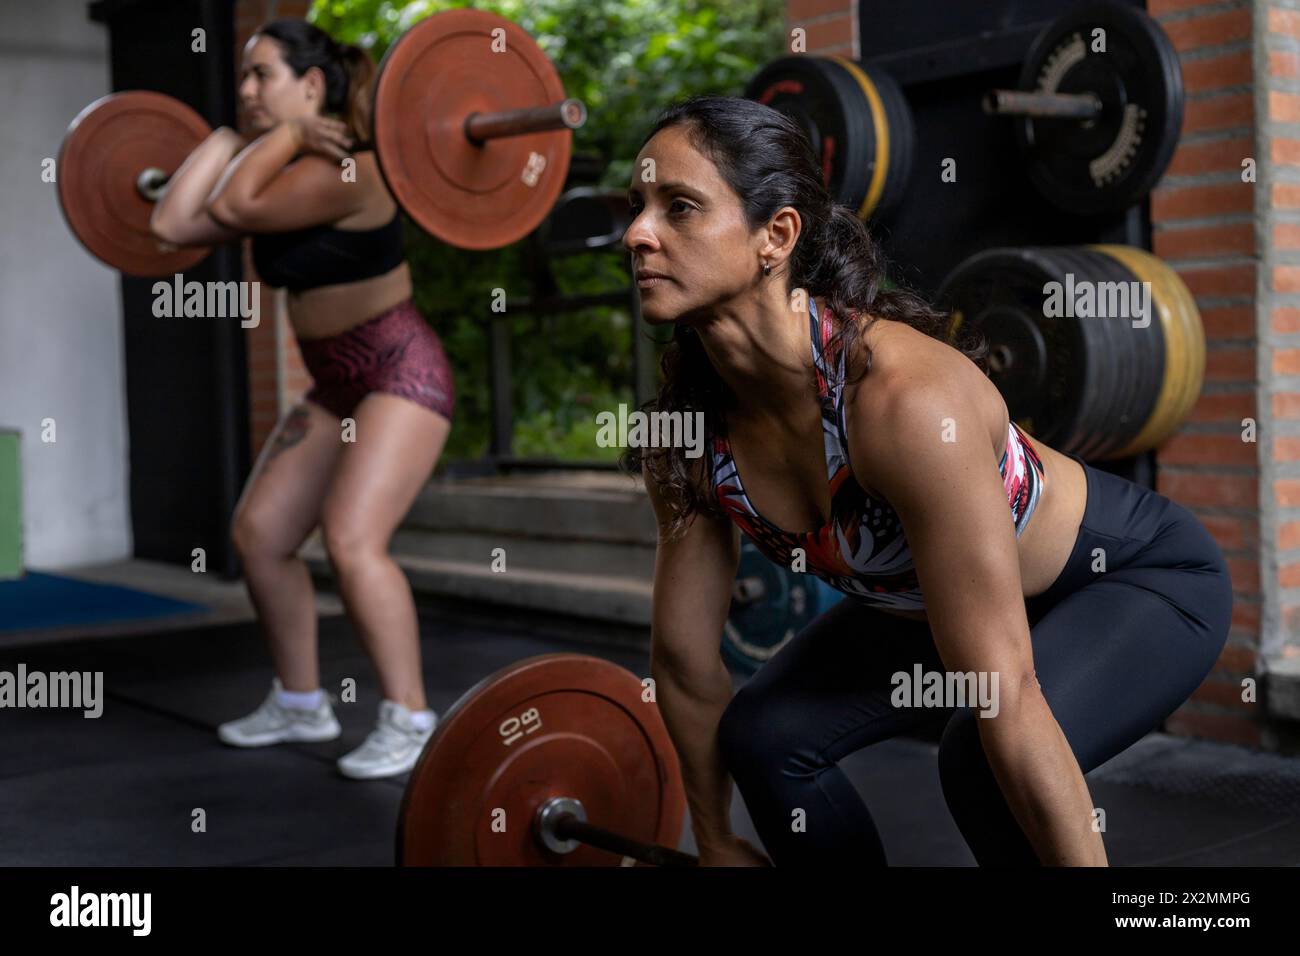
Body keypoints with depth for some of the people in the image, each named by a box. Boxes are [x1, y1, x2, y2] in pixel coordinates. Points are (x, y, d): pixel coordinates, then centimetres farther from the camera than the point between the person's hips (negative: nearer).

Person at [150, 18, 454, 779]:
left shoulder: (344, 169, -20)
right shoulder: (284, 172, 8)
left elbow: (233, 208, -30)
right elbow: (174, 224, 4)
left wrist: (288, 132, -18)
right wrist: (226, 139, 7)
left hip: (403, 375, -10)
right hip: (338, 387, 10)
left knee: (352, 539, -23)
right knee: (258, 532, 9)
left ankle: (411, 722, -11)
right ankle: (300, 702, 23)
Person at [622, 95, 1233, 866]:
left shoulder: (903, 397, -39)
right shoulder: (688, 428, -17)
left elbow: (1006, 698, -37)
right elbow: (684, 658, -4)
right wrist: (717, 843, 6)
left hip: (1146, 577, -6)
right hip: (939, 594, 7)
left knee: (980, 754, -31)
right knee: (764, 734, -5)